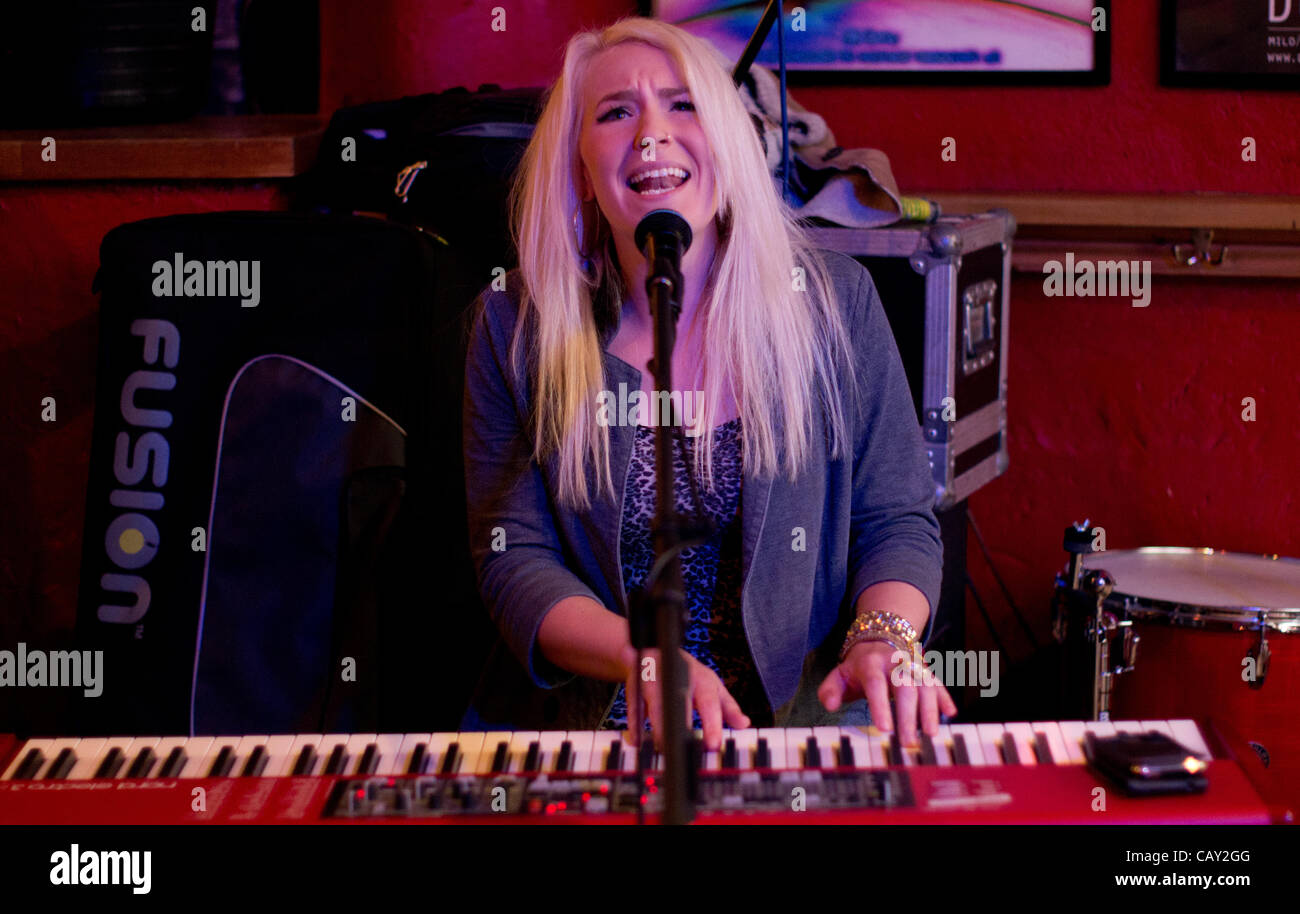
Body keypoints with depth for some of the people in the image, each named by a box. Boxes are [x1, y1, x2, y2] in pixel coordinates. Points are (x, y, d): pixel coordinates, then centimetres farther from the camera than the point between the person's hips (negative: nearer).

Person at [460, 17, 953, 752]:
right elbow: (514, 557, 0)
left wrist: (882, 638, -16)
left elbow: (897, 524, 6)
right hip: (581, 732, 0)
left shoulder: (835, 301, 4)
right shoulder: (517, 326, 3)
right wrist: (645, 657, -19)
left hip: (801, 723, 1)